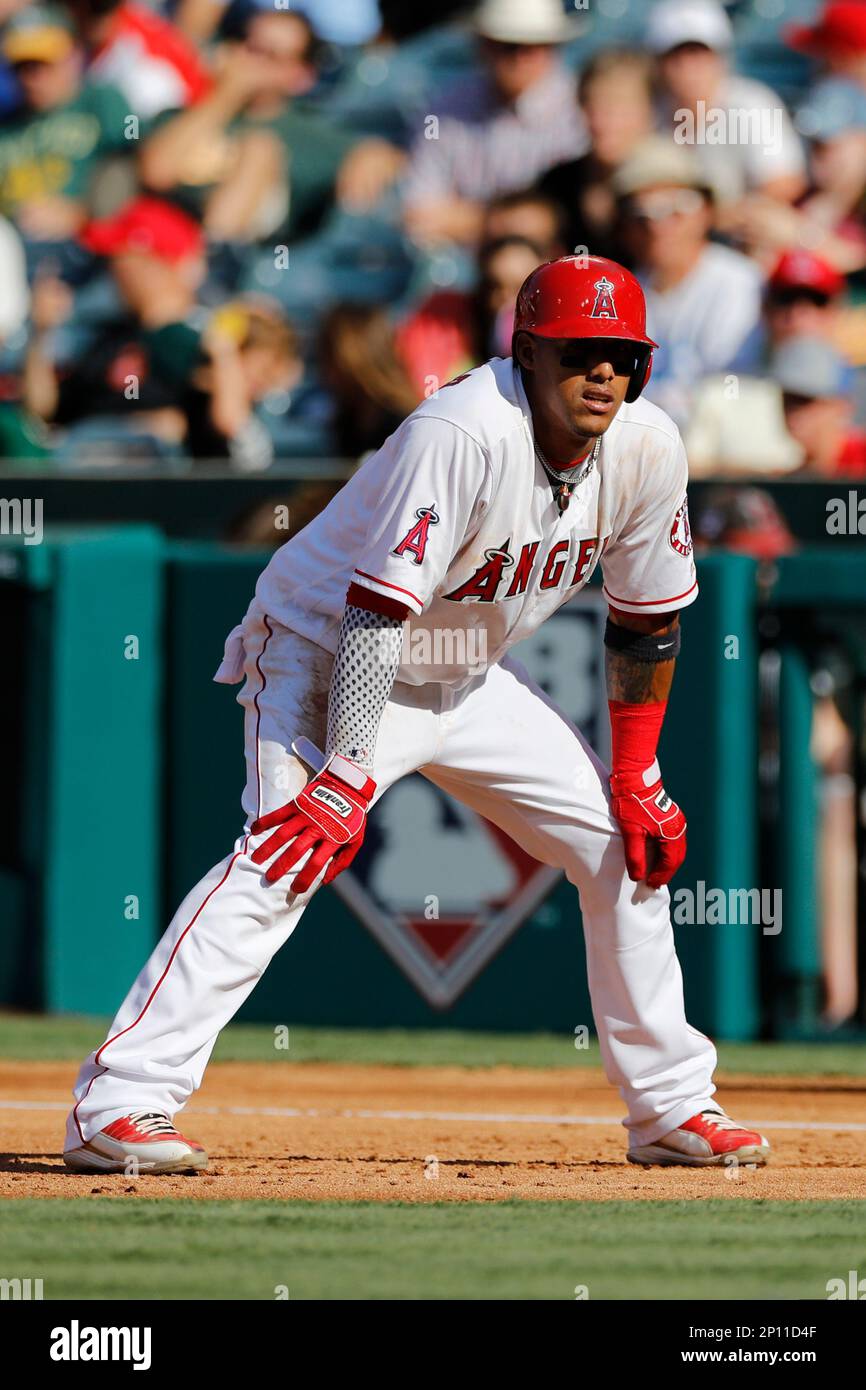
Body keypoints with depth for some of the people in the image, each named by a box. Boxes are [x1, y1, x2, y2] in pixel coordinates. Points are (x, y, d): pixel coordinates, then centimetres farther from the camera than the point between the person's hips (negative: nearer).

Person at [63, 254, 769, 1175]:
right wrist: (346, 781, -38)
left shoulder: (647, 449, -10)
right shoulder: (466, 432, -32)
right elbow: (377, 612, -34)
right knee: (283, 860, -27)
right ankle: (116, 1107, -31)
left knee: (628, 841, 5)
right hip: (326, 650, -8)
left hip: (471, 675, 8)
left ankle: (669, 1106, 18)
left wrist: (637, 779, 3)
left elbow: (646, 618, 4)